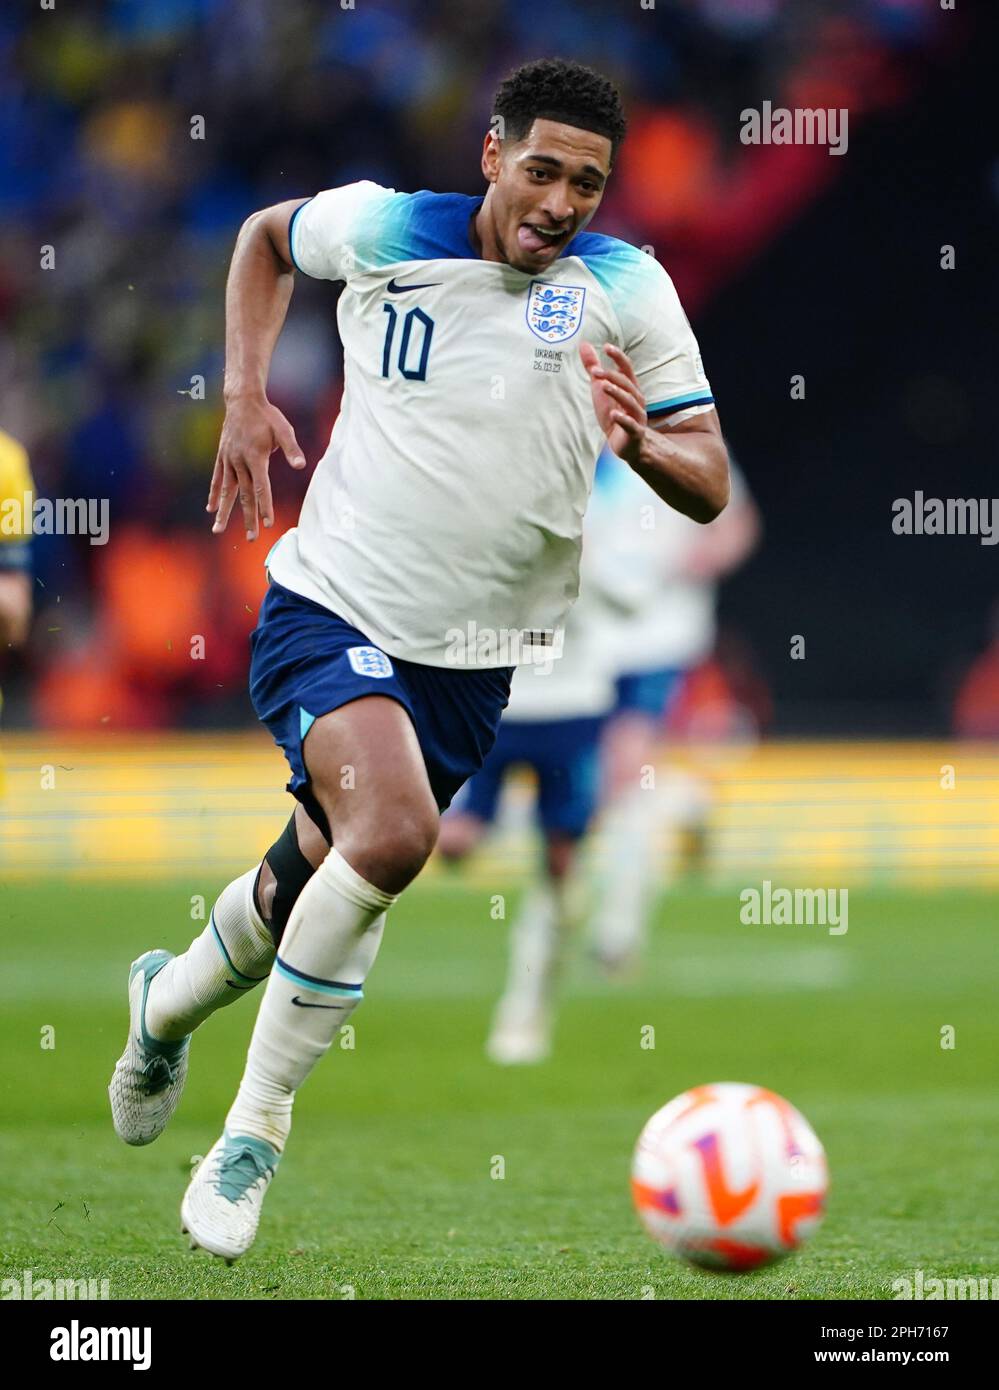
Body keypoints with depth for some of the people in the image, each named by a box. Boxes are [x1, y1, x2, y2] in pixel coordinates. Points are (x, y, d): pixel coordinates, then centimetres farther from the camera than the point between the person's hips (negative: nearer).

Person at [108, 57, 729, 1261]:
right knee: (391, 831, -28)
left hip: (471, 660, 3)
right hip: (331, 607, -3)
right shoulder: (381, 231, -6)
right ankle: (253, 1130, -13)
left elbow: (708, 487, -5)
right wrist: (245, 395, 5)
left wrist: (642, 444, -27)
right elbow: (267, 235, 17)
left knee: (313, 889, 9)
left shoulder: (626, 290, -6)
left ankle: (171, 1002, 43)